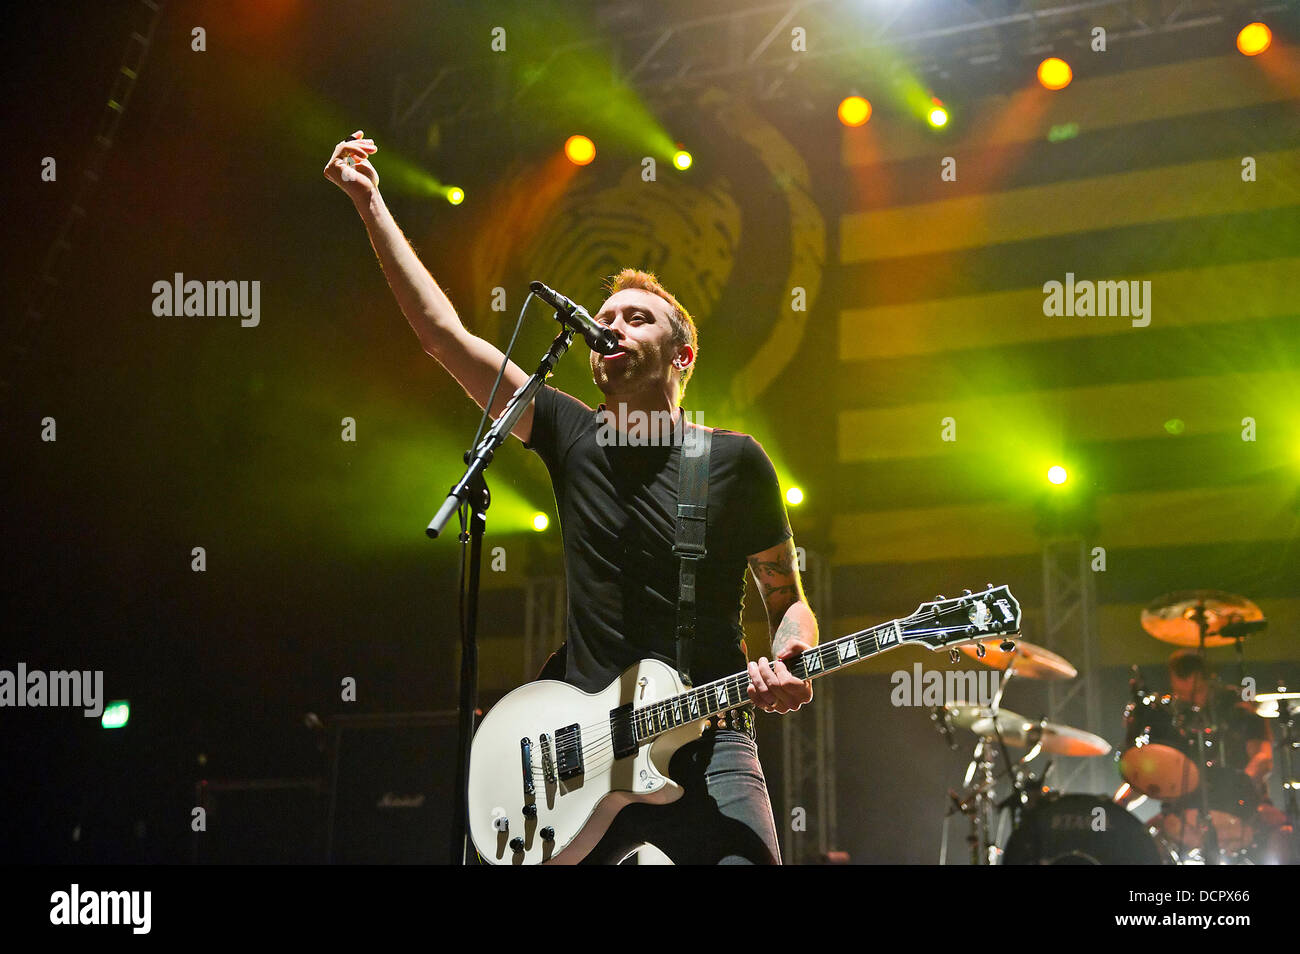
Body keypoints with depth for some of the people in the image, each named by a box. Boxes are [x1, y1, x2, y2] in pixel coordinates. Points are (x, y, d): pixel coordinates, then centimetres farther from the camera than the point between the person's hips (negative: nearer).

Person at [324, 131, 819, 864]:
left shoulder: (734, 461, 3)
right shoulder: (572, 436, 9)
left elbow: (787, 598, 10)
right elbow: (442, 331, 6)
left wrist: (789, 665, -13)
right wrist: (370, 204, 5)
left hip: (706, 749, -2)